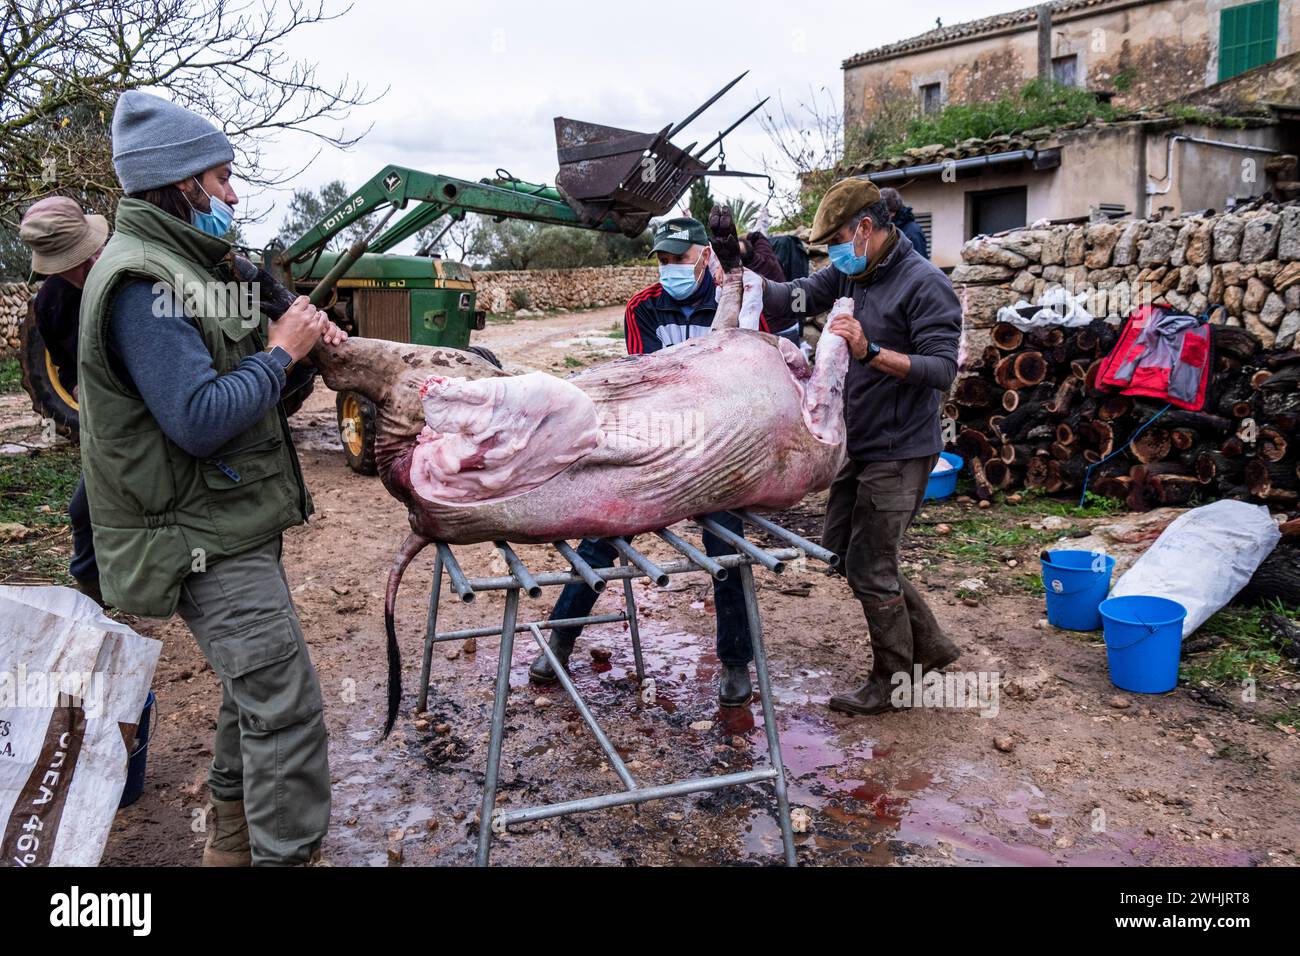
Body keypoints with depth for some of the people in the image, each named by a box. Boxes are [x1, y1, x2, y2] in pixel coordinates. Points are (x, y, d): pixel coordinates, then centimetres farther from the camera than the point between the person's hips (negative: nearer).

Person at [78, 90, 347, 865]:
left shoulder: (180, 265, 13)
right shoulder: (142, 284, -20)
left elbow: (225, 366, 20)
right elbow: (199, 420, -27)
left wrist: (300, 338, 2)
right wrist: (283, 351, -16)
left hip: (234, 519, 11)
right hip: (204, 538, -11)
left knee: (258, 683, 22)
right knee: (288, 709, -10)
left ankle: (235, 833, 40)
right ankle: (285, 852, 2)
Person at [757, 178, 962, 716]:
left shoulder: (924, 284, -15)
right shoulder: (849, 274, 9)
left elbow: (942, 369, -22)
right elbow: (792, 298, -1)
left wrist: (871, 352, -33)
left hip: (899, 450, -9)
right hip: (857, 443, 9)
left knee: (870, 568, -2)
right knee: (841, 548, 16)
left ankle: (895, 681, 19)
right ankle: (930, 646, 31)